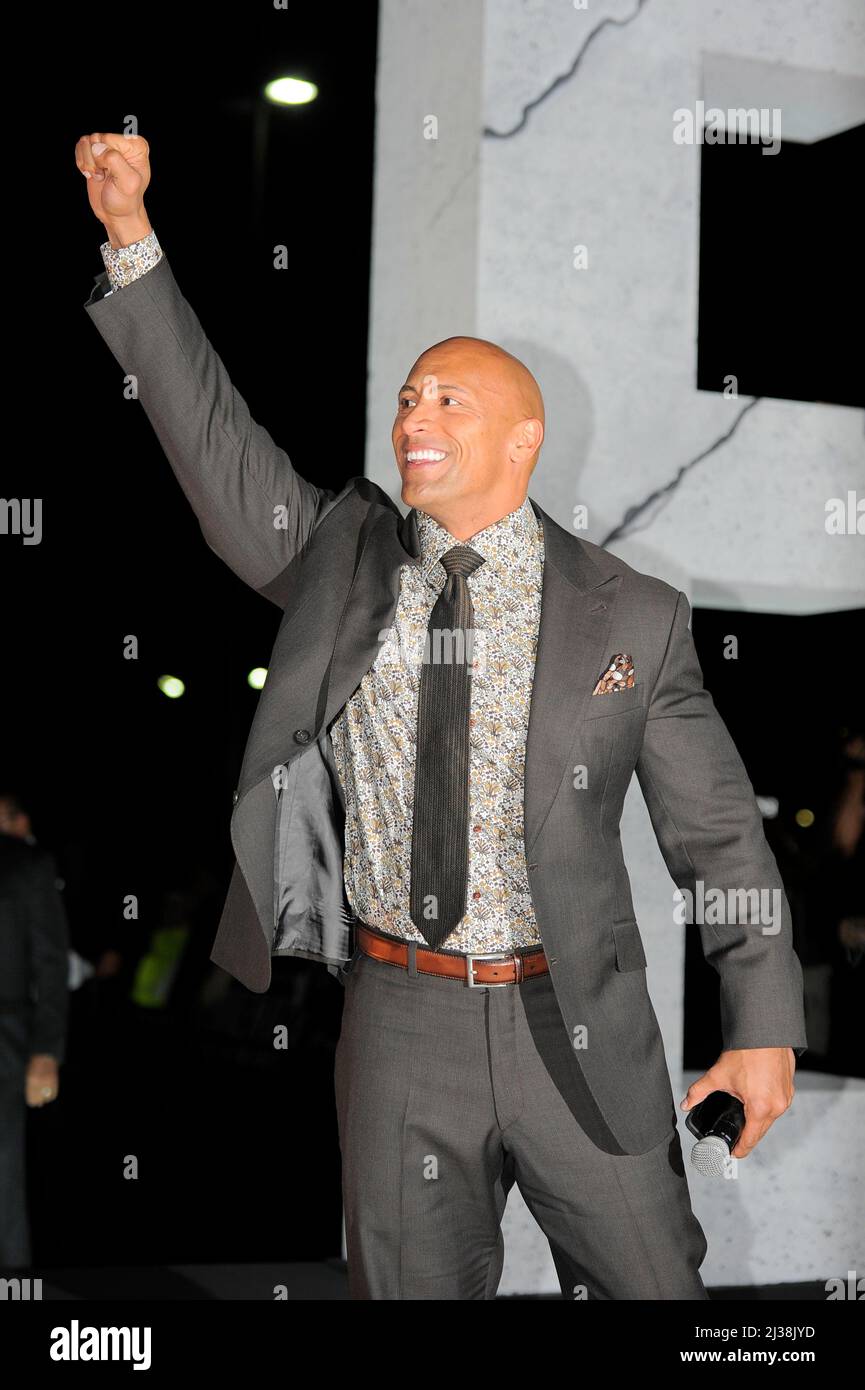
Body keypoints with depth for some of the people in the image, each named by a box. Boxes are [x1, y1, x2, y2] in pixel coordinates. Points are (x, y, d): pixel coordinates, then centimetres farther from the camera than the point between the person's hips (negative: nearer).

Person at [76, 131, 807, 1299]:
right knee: (412, 1285, 14)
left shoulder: (631, 617, -3)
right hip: (400, 1020, 2)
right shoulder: (342, 557, 3)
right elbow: (213, 436, -7)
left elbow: (717, 830, 0)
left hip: (576, 1028, -1)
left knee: (649, 1287, 9)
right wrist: (130, 236, -15)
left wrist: (765, 1028, -3)